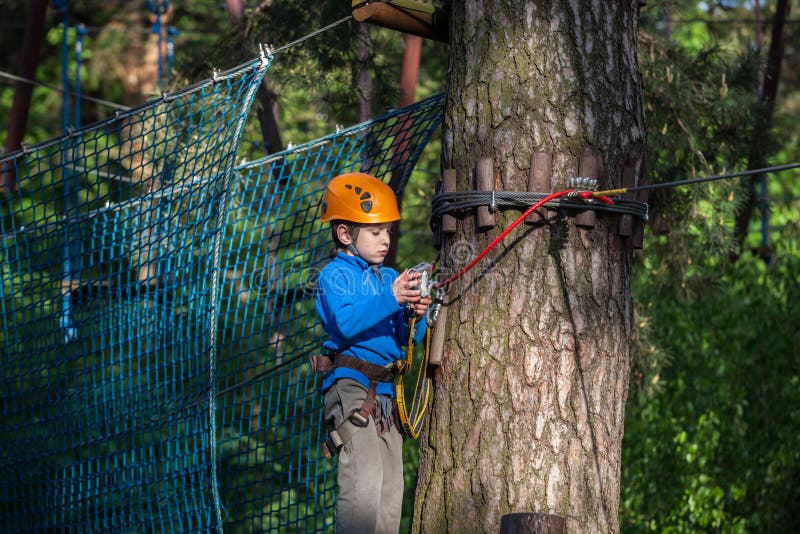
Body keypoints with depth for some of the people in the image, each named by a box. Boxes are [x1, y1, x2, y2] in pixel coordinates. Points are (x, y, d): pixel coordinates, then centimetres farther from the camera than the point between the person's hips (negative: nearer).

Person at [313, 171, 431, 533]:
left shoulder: (389, 278, 16)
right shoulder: (335, 275, -4)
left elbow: (406, 338, 15)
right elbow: (346, 323, -21)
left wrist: (414, 316, -6)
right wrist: (390, 299, -28)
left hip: (384, 391, 8)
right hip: (350, 384, -8)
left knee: (390, 489, 8)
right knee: (363, 481, -18)